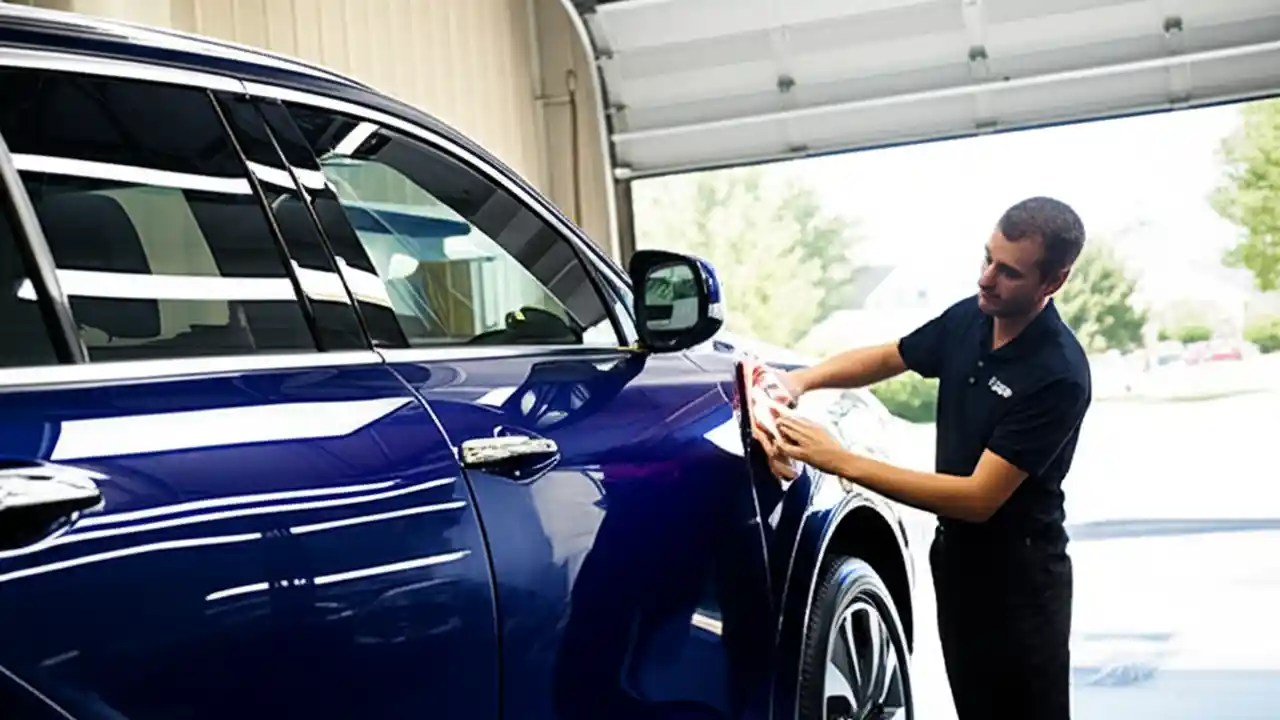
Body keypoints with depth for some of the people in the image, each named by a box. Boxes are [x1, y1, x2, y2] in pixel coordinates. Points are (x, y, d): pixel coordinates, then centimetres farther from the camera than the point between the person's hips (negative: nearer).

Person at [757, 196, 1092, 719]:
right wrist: (802, 379, -6)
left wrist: (841, 461, -30)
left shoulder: (1058, 376, -26)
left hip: (1020, 579, -7)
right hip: (955, 557, 7)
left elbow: (979, 498, -28)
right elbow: (887, 357, 15)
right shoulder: (967, 320, -3)